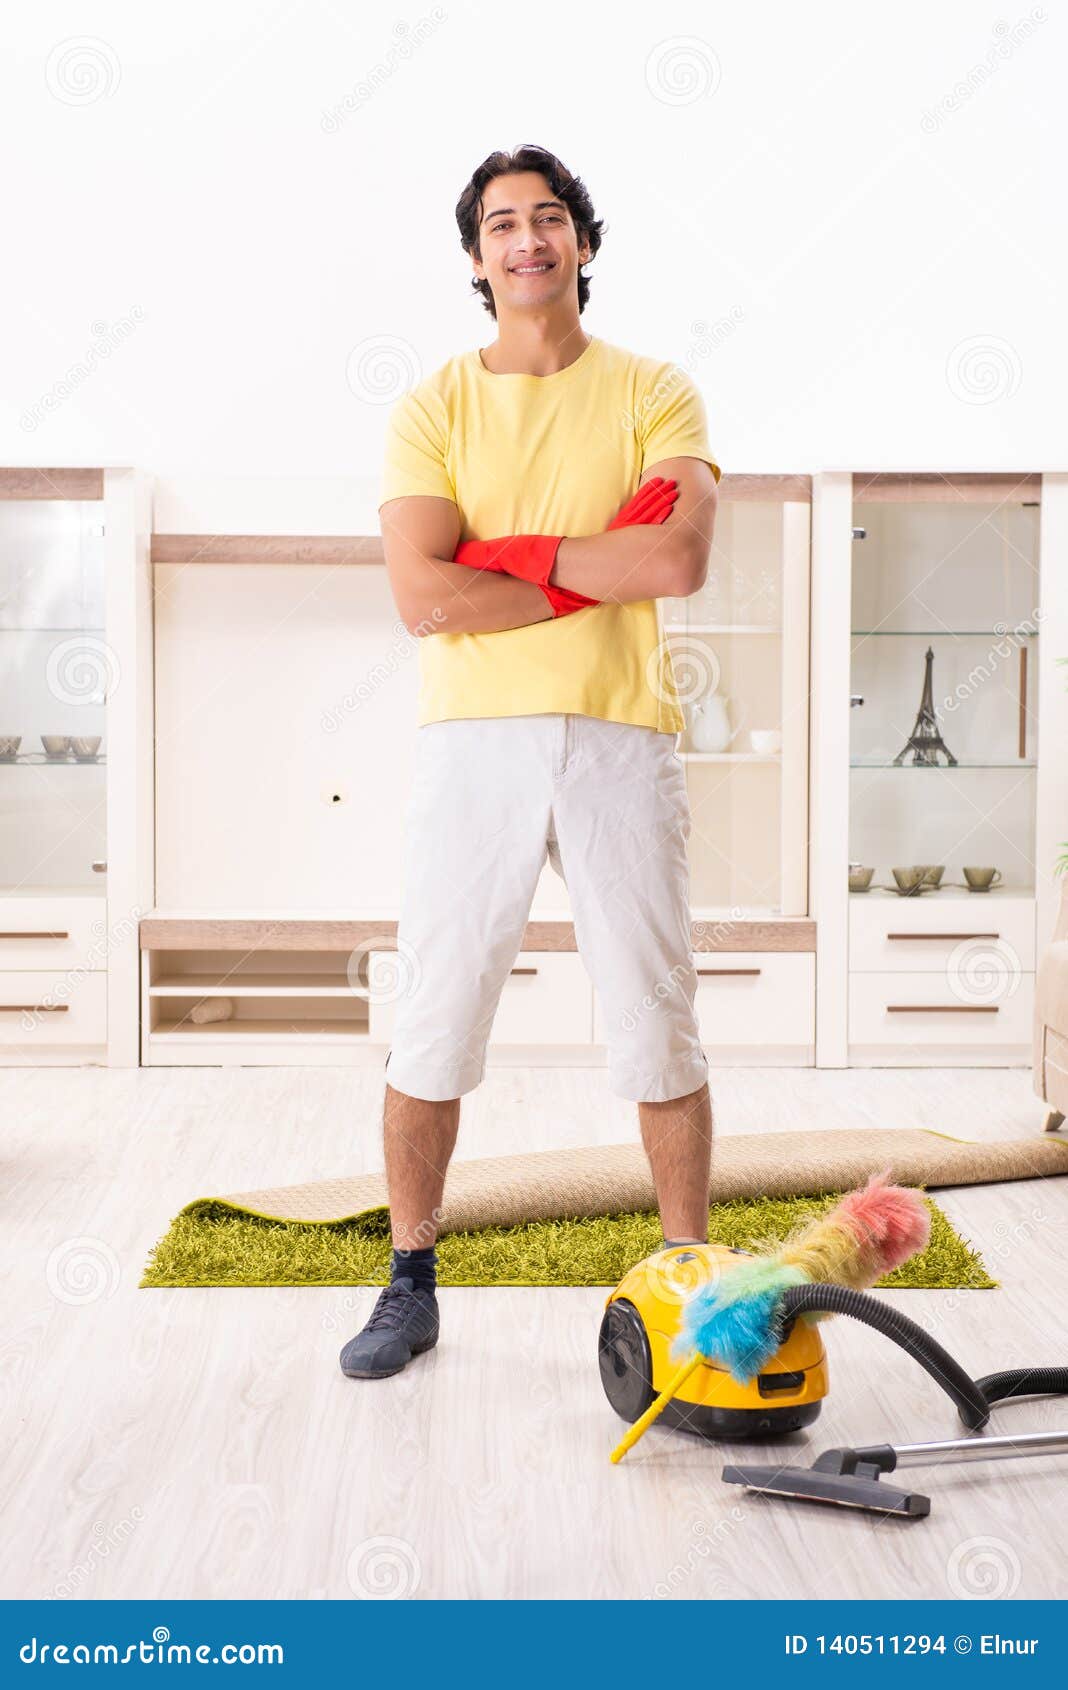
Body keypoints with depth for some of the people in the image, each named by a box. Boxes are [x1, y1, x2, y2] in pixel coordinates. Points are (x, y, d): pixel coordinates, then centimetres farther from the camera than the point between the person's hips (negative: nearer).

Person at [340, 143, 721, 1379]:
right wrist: (603, 569, -8)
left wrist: (506, 550, -11)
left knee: (657, 1025, 6)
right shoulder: (433, 407, 6)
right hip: (472, 737, 1)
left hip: (621, 739, 0)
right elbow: (421, 598, -8)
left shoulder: (652, 393, 6)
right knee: (432, 1023, 4)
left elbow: (681, 558, -13)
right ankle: (411, 1283, 19)